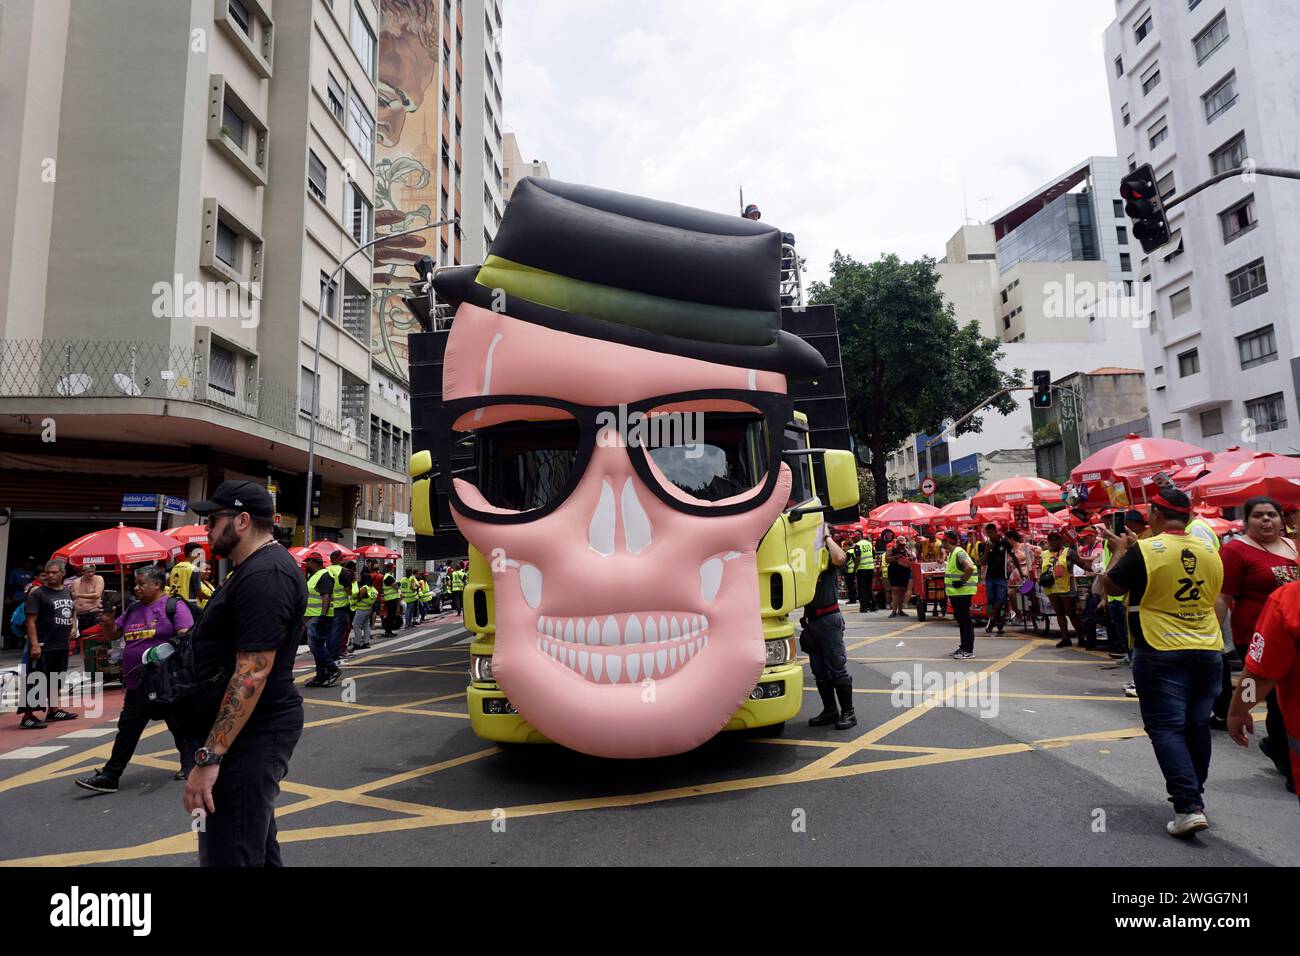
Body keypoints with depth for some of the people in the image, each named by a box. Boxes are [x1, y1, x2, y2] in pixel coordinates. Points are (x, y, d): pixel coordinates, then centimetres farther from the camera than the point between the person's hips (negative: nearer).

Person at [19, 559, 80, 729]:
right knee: (36, 681, -7)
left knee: (56, 680, 18)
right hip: (43, 646, -7)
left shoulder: (67, 592, 12)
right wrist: (34, 644, -22)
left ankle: (53, 709, 30)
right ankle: (27, 716, -1)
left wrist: (74, 627, 10)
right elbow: (31, 621, -14)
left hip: (62, 645, 7)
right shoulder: (38, 593, -9)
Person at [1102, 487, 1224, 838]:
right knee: (1197, 725, 17)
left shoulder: (1144, 551, -15)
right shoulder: (1210, 552, 3)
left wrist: (1120, 552, 12)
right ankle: (1193, 792, 32)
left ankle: (1189, 806, -9)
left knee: (1166, 727, -2)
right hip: (1208, 650, 6)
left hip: (1161, 652, -6)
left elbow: (1111, 586, -4)